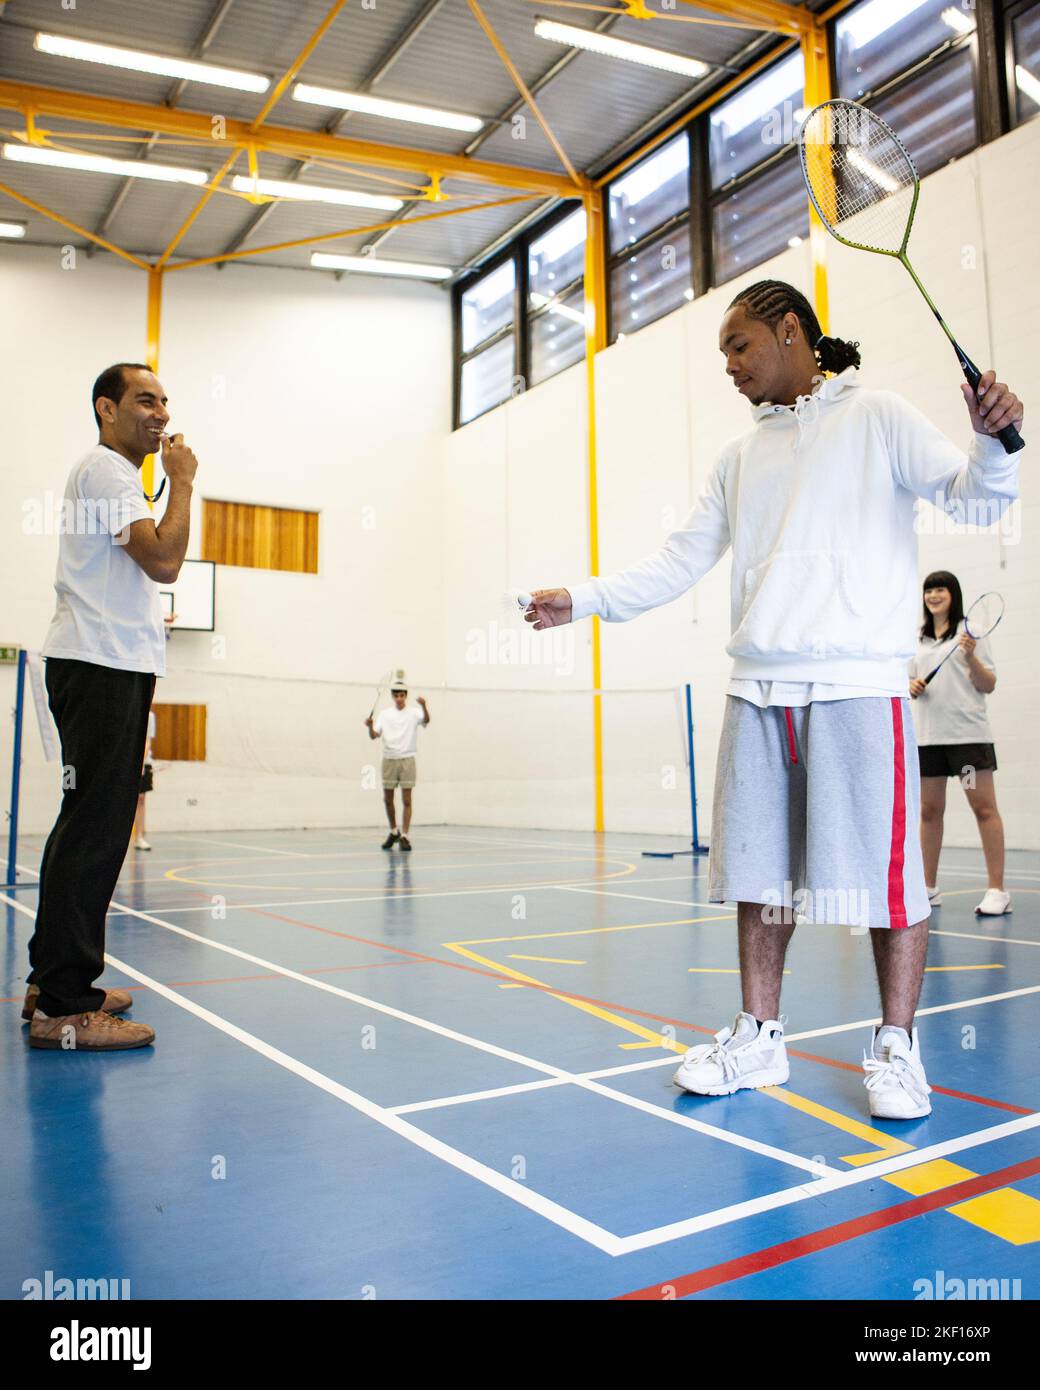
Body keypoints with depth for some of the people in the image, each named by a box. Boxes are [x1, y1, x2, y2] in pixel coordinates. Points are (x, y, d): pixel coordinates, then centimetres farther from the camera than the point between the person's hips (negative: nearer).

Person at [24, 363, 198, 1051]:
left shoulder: (114, 474, 26)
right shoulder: (104, 468, -6)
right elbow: (165, 561, -18)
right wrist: (182, 481, -8)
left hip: (112, 665, 11)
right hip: (101, 664, -11)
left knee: (92, 824, 11)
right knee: (94, 826, -13)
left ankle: (55, 981, 19)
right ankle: (62, 1008, -11)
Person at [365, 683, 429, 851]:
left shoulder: (414, 713, 1)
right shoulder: (385, 714, 10)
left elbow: (426, 720, -21)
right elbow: (374, 735, 2)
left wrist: (424, 705, -41)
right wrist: (370, 726, -20)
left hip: (407, 760, -3)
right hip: (389, 760, 3)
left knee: (406, 800, -4)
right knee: (387, 799, 8)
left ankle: (404, 836, 0)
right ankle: (394, 832, 26)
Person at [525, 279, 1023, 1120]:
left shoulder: (876, 418, 6)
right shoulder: (742, 459, 20)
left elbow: (970, 491, -2)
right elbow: (681, 561, 17)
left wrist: (991, 443, -24)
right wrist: (584, 599, 8)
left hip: (857, 686, -5)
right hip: (758, 690, 5)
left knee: (883, 868, -2)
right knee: (758, 870, 8)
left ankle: (897, 1047, 13)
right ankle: (759, 1037, 20)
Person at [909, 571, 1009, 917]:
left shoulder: (970, 631, 1)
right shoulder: (918, 639, 16)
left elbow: (989, 686, -2)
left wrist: (971, 657, -18)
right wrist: (912, 686, -2)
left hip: (967, 732, -5)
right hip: (927, 735, 5)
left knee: (984, 808, -6)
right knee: (929, 811, 8)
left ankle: (997, 891, -4)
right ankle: (928, 888, 16)